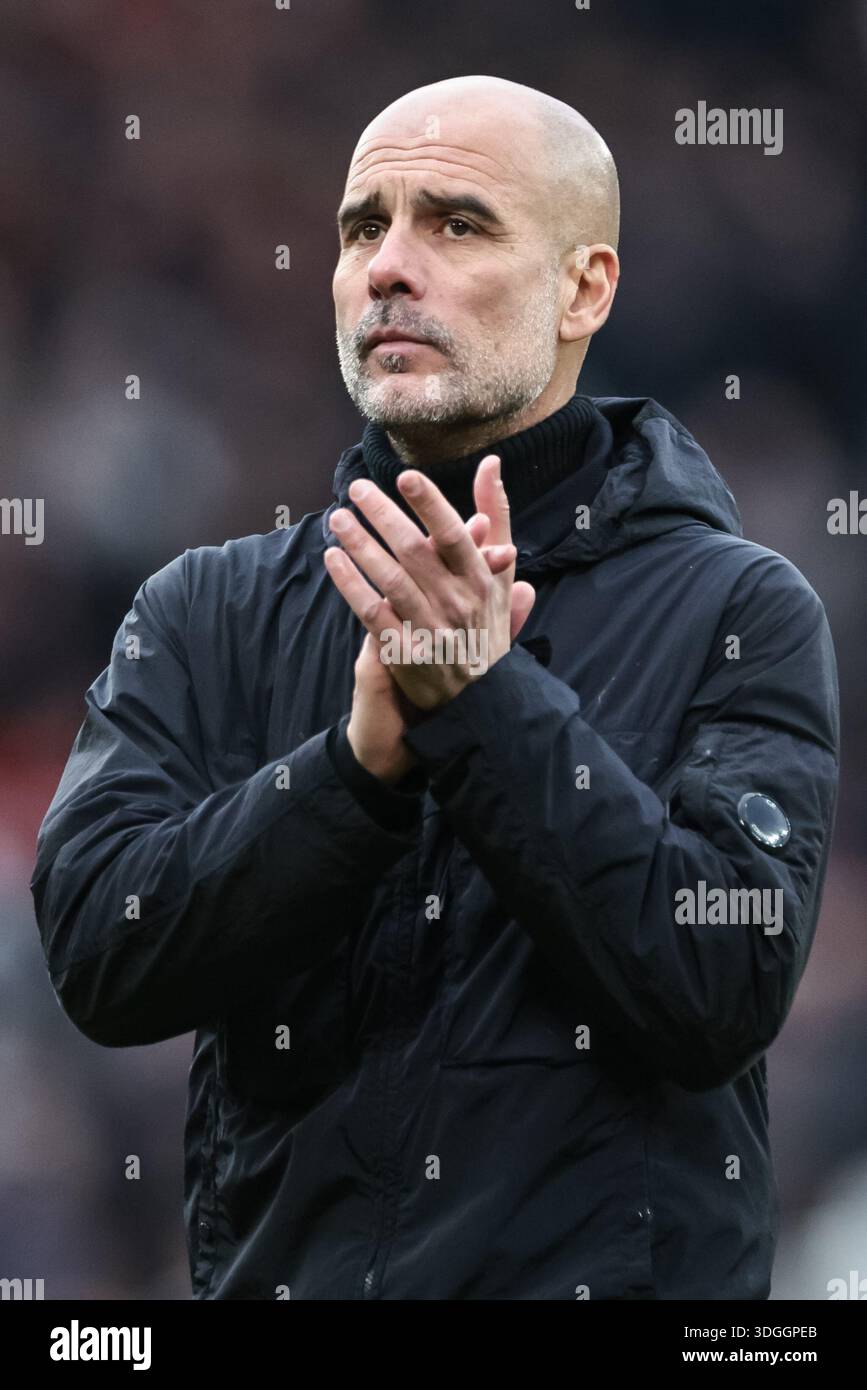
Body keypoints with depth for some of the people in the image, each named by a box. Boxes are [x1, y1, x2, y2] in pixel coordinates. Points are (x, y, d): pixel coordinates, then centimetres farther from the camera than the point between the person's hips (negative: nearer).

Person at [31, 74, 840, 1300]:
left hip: (614, 1268, -2)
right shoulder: (209, 612, 4)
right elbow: (99, 955, -9)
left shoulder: (739, 611, -3)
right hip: (278, 1259, 2)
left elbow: (726, 989, -15)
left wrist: (486, 704, -21)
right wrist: (364, 757, -21)